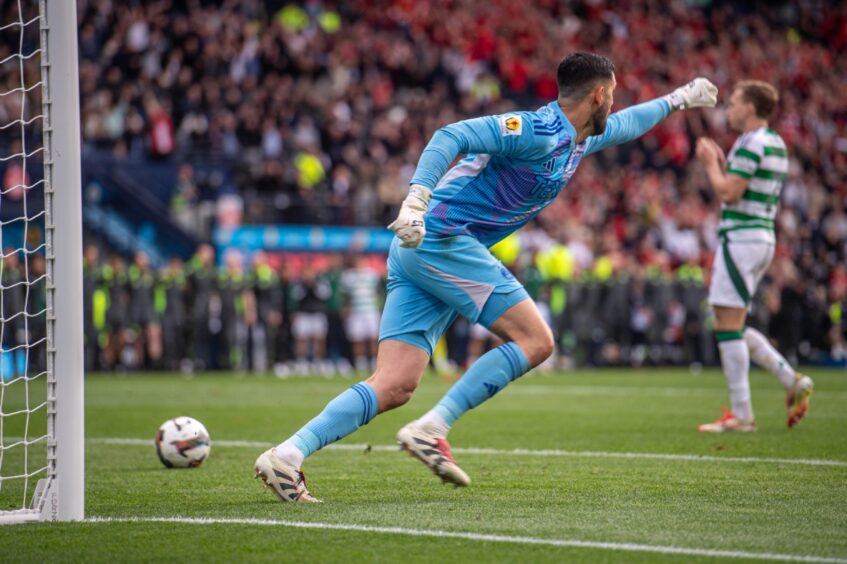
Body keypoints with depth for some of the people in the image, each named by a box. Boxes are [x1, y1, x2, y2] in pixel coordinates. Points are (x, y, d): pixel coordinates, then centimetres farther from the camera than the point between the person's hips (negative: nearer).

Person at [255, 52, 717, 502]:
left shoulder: (577, 139, 20)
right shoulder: (539, 131, -11)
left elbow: (623, 125, 43)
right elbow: (452, 137, -21)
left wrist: (678, 99, 52)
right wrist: (418, 197, -34)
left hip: (416, 249, 9)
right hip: (442, 239, -9)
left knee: (395, 387, -3)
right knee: (535, 340, -10)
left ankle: (286, 455, -13)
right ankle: (431, 430, -14)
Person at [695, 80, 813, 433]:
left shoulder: (751, 143, -14)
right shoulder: (775, 143, 16)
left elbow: (728, 193, -20)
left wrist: (710, 163, -5)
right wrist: (721, 163, 15)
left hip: (741, 238, -10)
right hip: (762, 236, 10)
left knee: (728, 327, -7)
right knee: (732, 327, 15)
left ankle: (741, 415, -6)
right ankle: (792, 381, 9)